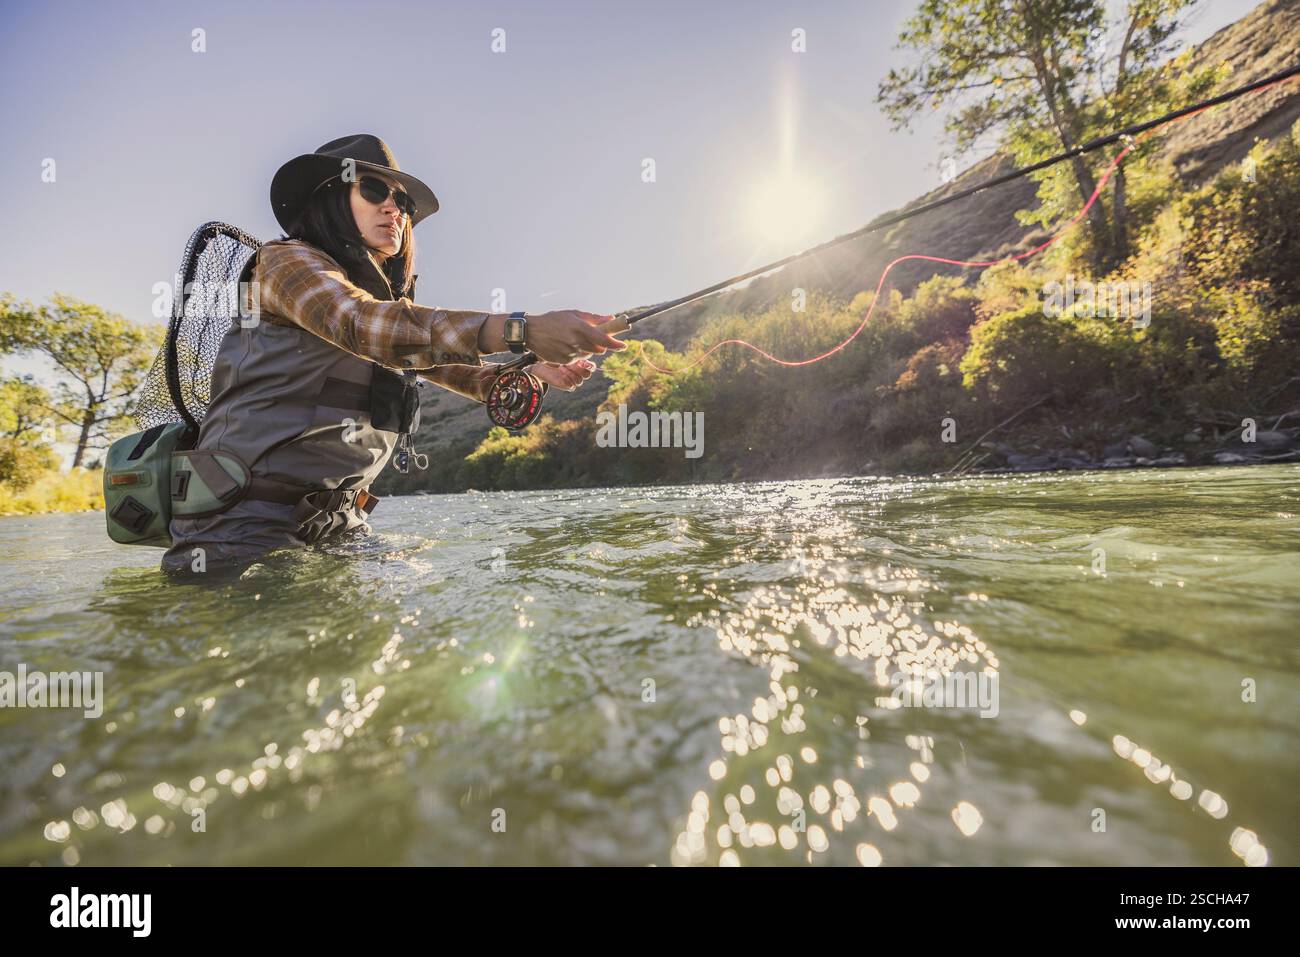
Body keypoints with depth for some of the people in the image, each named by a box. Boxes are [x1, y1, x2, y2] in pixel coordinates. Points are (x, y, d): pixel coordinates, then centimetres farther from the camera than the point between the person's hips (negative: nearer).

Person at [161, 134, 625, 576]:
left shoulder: (391, 299, 16)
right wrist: (522, 330, -37)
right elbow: (362, 325, -26)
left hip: (335, 518, 7)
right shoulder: (286, 260, -7)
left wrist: (534, 374, -9)